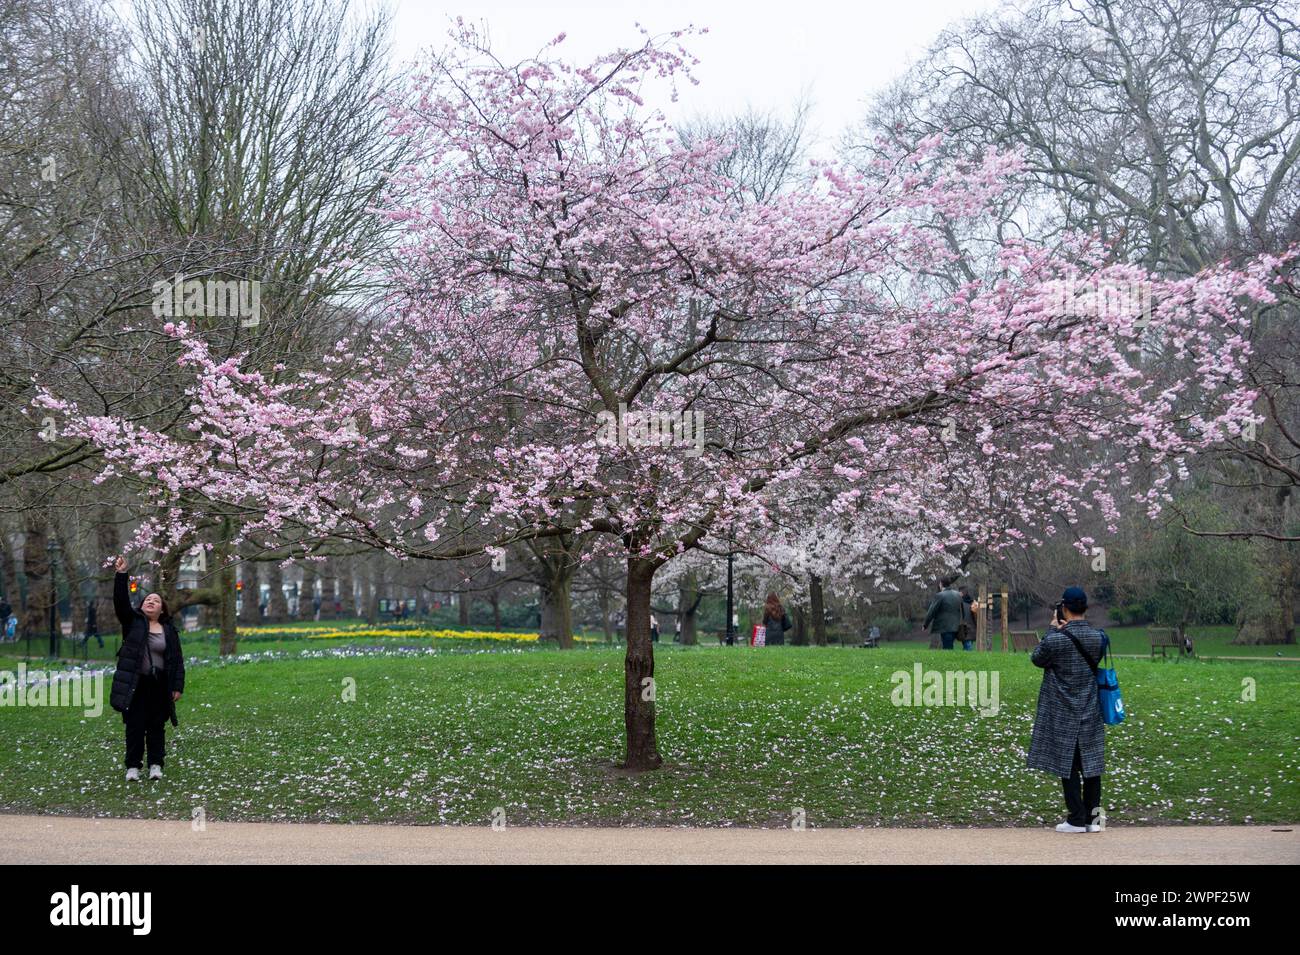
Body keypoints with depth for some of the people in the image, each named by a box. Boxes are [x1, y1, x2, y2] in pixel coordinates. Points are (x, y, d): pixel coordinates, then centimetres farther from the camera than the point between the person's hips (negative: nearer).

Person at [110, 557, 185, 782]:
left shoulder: (169, 631, 7)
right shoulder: (133, 622, 6)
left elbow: (177, 660, 5)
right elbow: (121, 601, -9)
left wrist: (178, 687, -2)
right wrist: (121, 575, -19)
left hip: (159, 687, 1)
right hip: (134, 685, -1)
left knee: (157, 726, 5)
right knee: (134, 726, 2)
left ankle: (156, 765, 12)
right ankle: (133, 767, 8)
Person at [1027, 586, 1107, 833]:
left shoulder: (1057, 639, -18)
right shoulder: (1098, 637, -4)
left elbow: (1037, 658, -2)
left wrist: (1053, 629, 2)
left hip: (1063, 715, -4)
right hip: (1090, 712, 4)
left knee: (1067, 765, 4)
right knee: (1091, 764, 10)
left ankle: (1077, 819, 5)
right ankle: (1091, 818, 13)